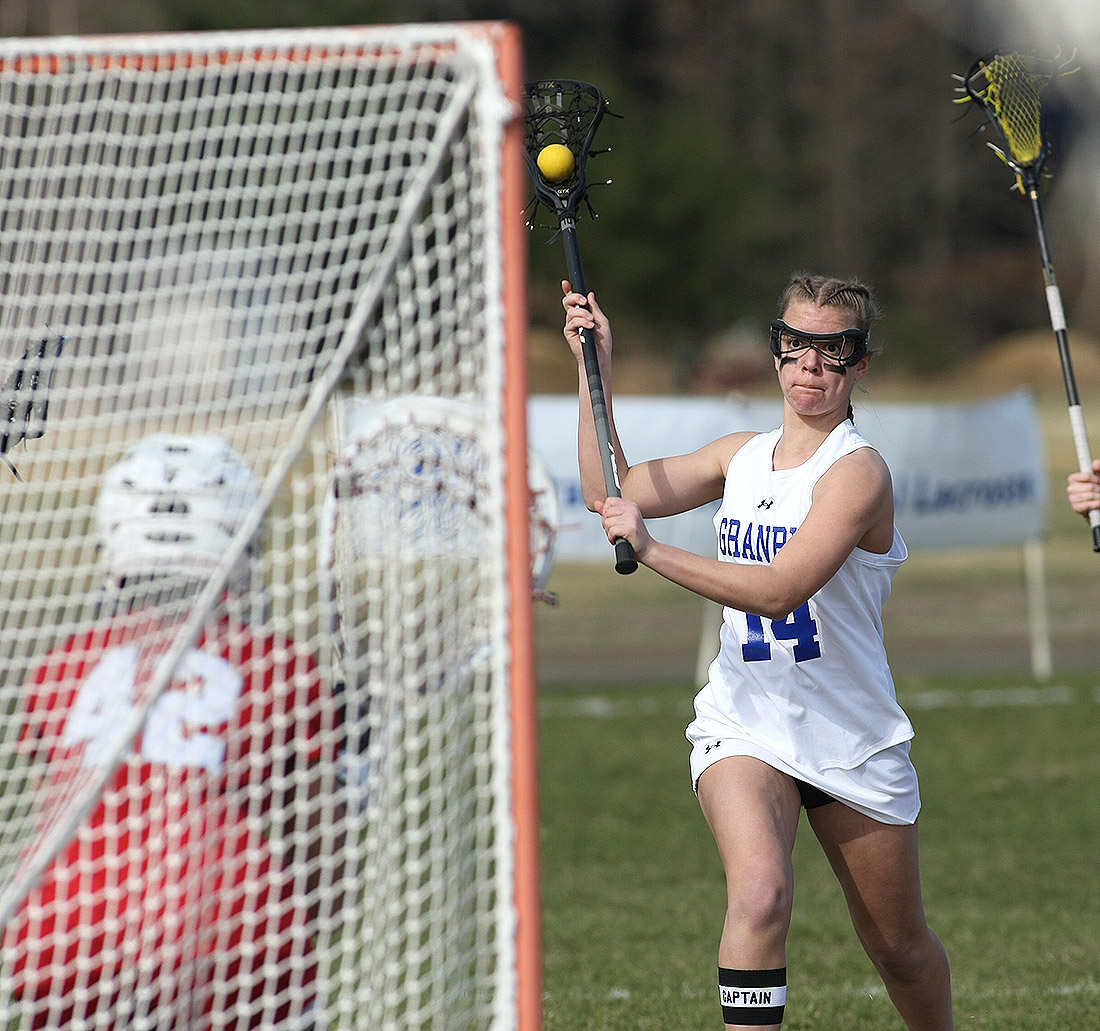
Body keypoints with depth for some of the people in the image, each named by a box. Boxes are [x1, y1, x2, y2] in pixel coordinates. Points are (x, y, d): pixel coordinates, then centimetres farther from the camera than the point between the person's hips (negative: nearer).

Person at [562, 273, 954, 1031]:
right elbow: (614, 493, 7)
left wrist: (653, 552, -32)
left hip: (853, 738, -3)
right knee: (760, 892, -26)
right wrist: (595, 368, 1)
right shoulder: (742, 456, 6)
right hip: (745, 724, 3)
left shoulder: (857, 472, -15)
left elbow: (779, 591, -26)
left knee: (900, 947, 11)